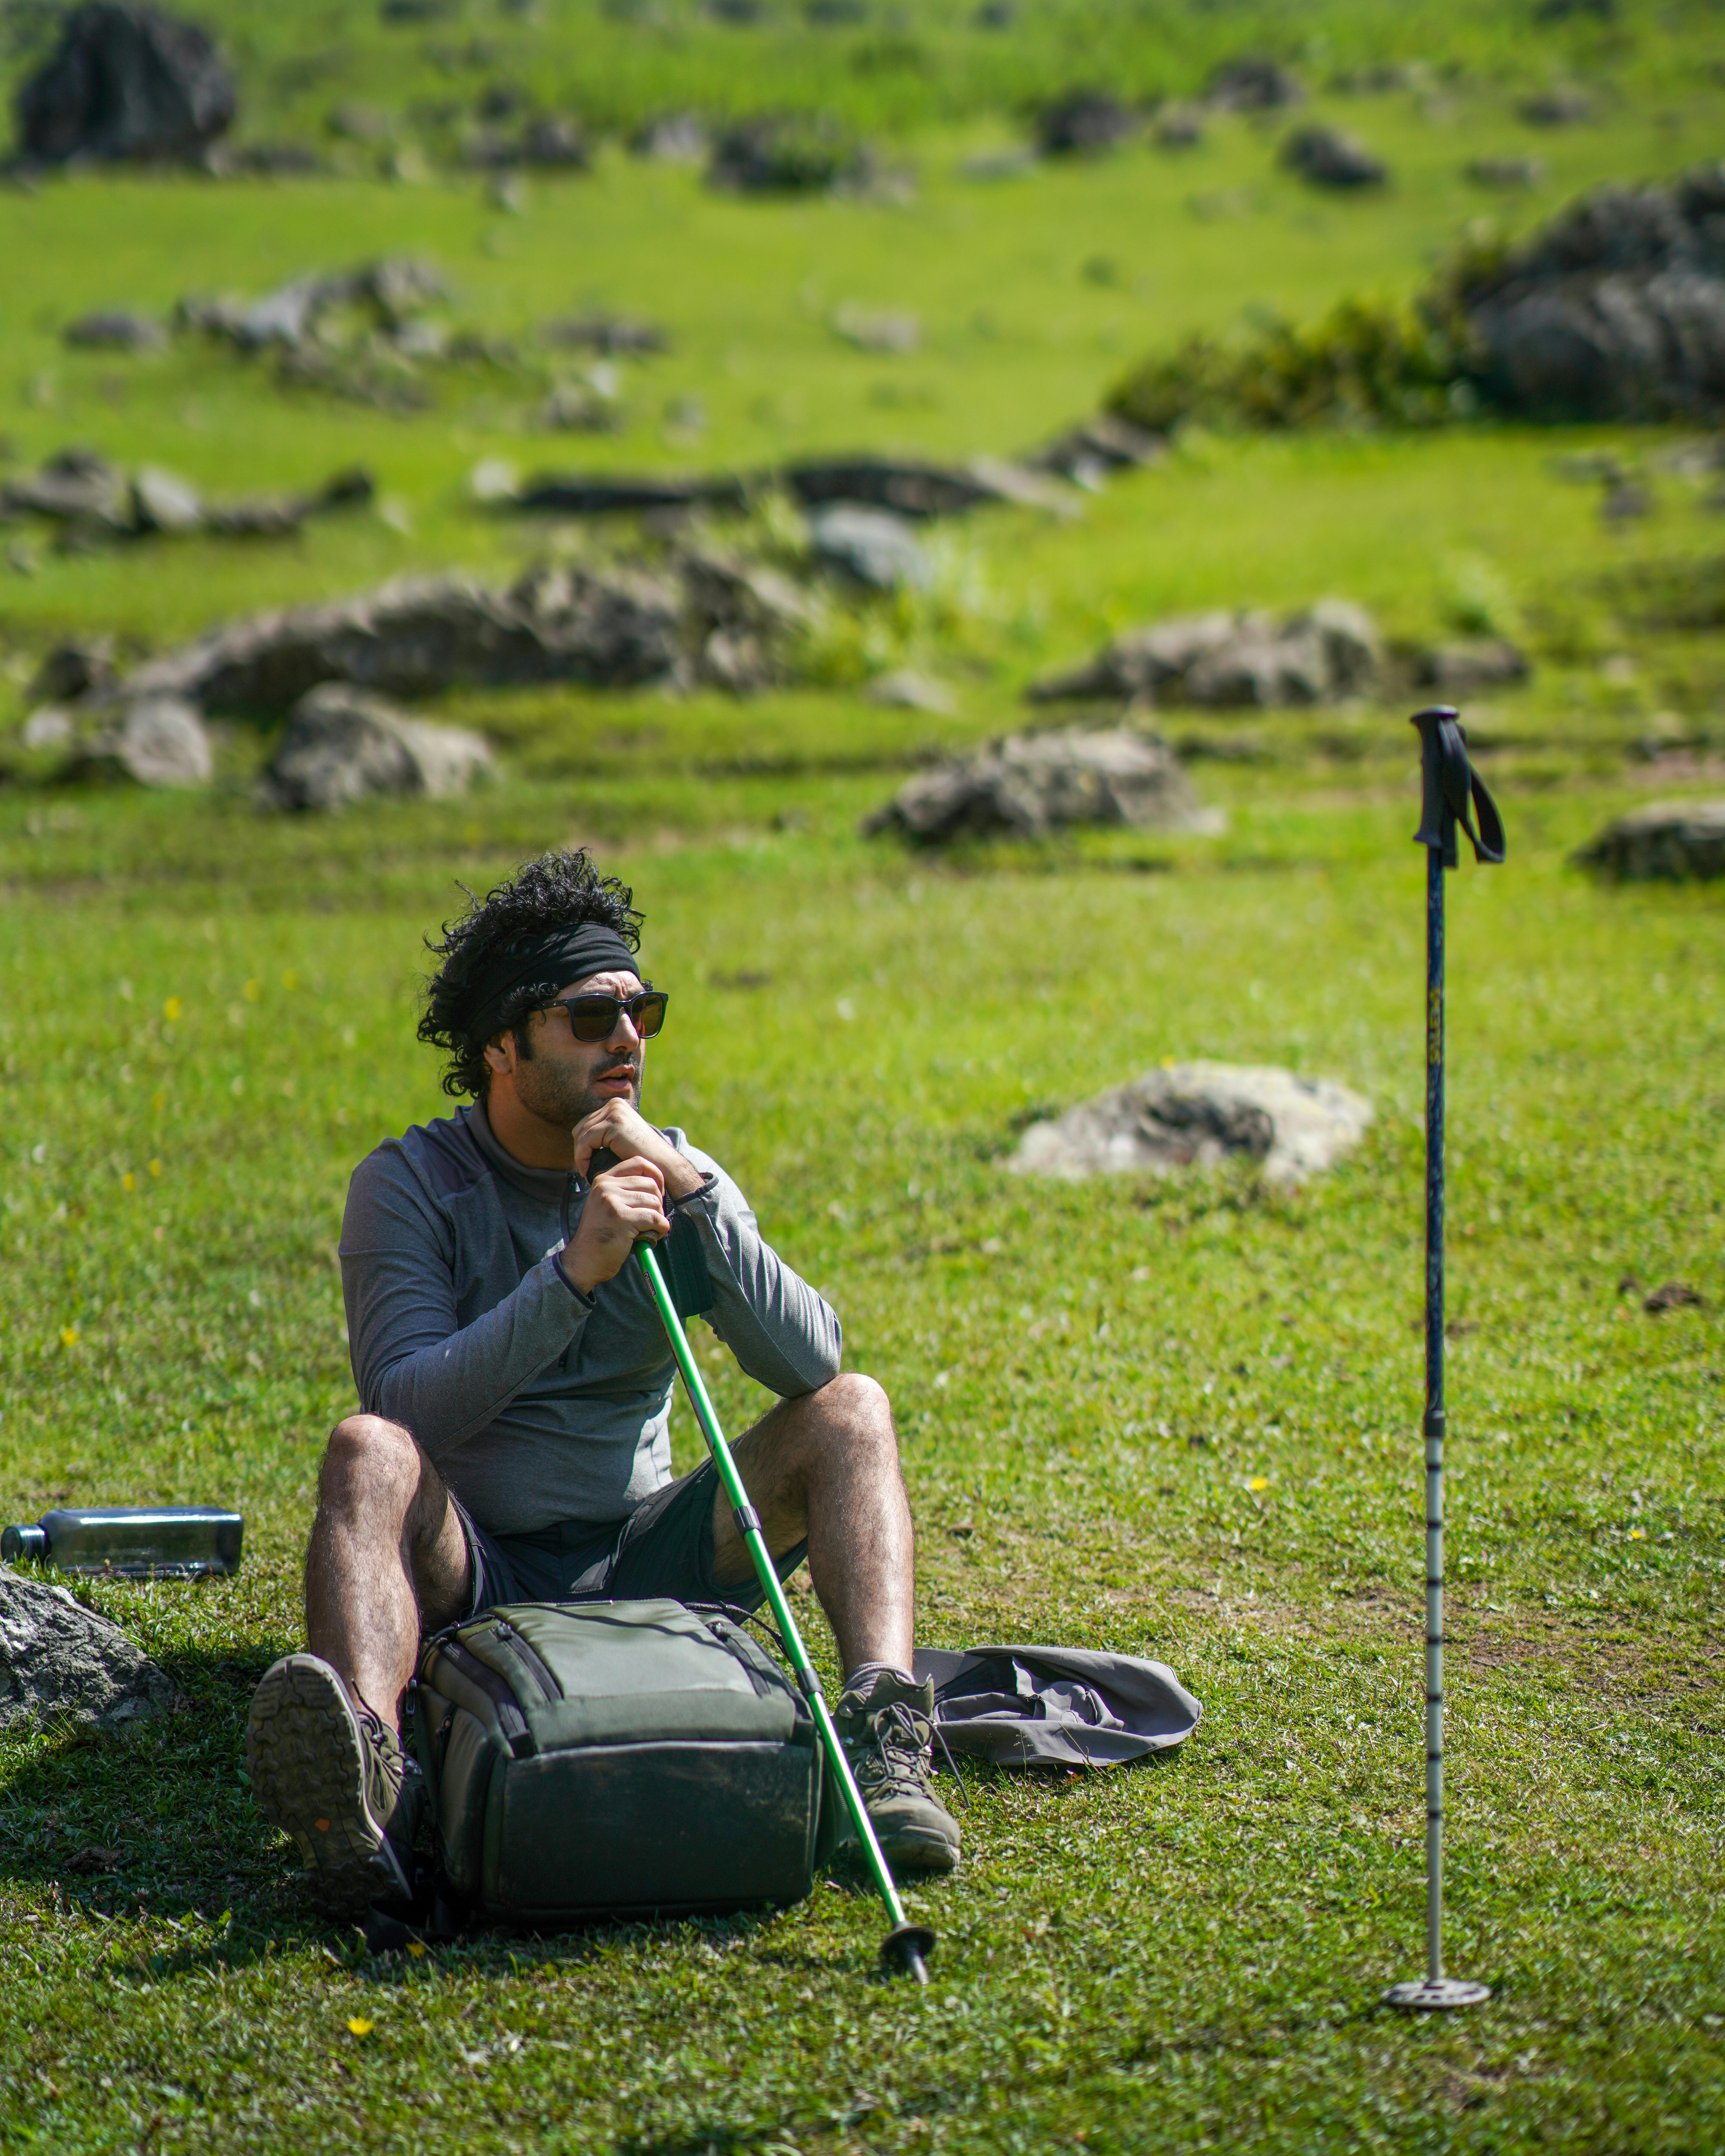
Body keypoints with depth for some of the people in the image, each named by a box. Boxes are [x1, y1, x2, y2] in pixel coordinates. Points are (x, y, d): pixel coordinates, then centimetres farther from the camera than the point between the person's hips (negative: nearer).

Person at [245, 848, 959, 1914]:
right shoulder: (410, 1183, -3)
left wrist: (695, 1189, -18)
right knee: (369, 1450, -33)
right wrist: (574, 1271, -29)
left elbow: (809, 1362, -9)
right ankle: (366, 1791, -60)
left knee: (850, 1410, -13)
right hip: (472, 1576, -3)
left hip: (644, 1565, 3)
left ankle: (887, 1735, -36)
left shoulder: (674, 1169, 6)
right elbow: (412, 1409, -19)